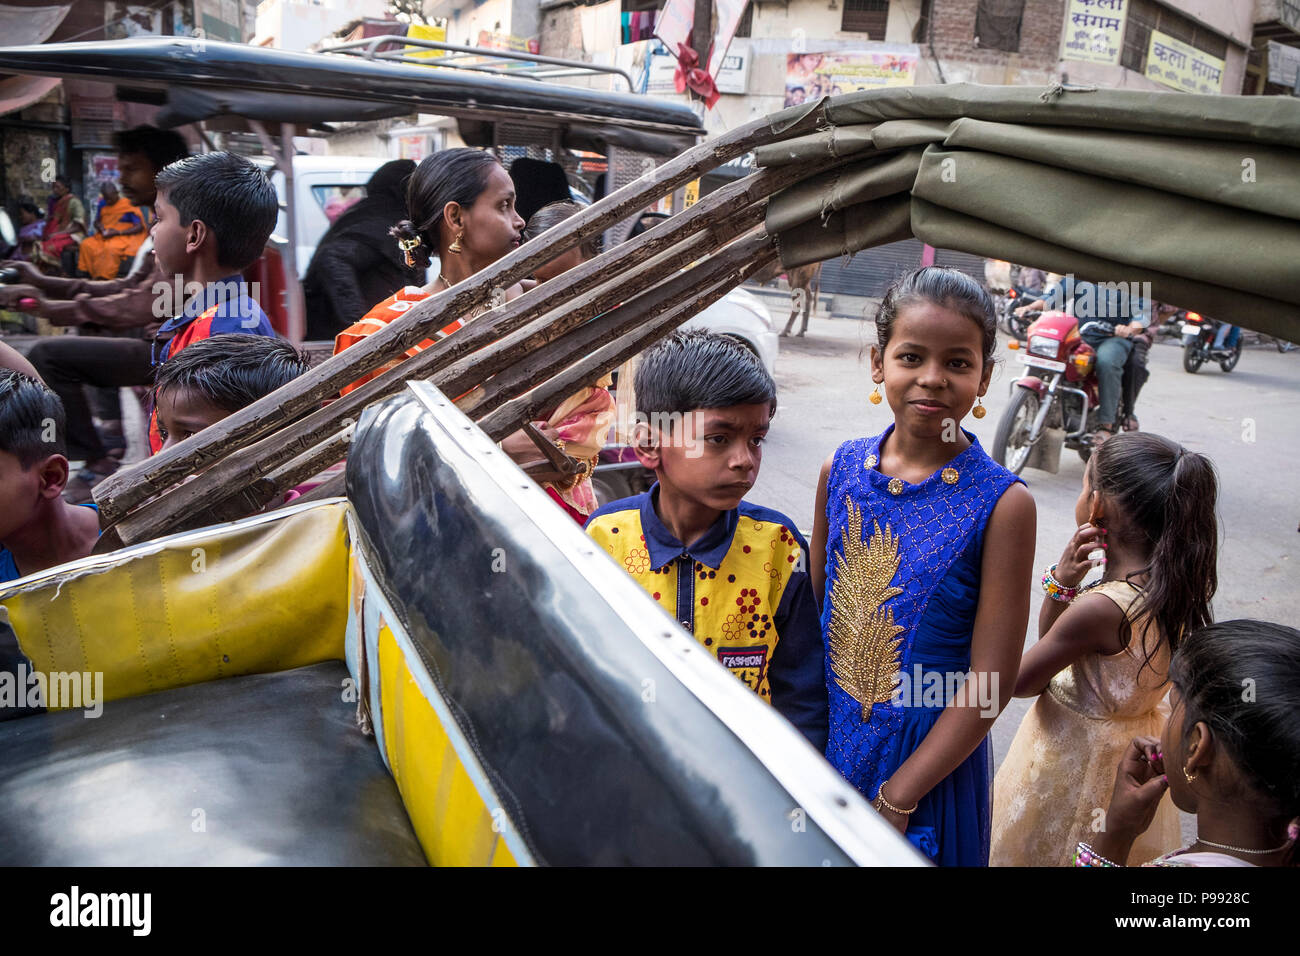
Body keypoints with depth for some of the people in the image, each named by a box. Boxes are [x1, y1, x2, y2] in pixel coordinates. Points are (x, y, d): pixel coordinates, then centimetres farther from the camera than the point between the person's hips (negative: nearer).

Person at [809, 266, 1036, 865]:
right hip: (827, 741, 4)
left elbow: (991, 682, -16)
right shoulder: (842, 469, -5)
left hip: (931, 755, -3)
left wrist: (894, 799, -15)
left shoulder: (1002, 503, -17)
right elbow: (812, 609, 4)